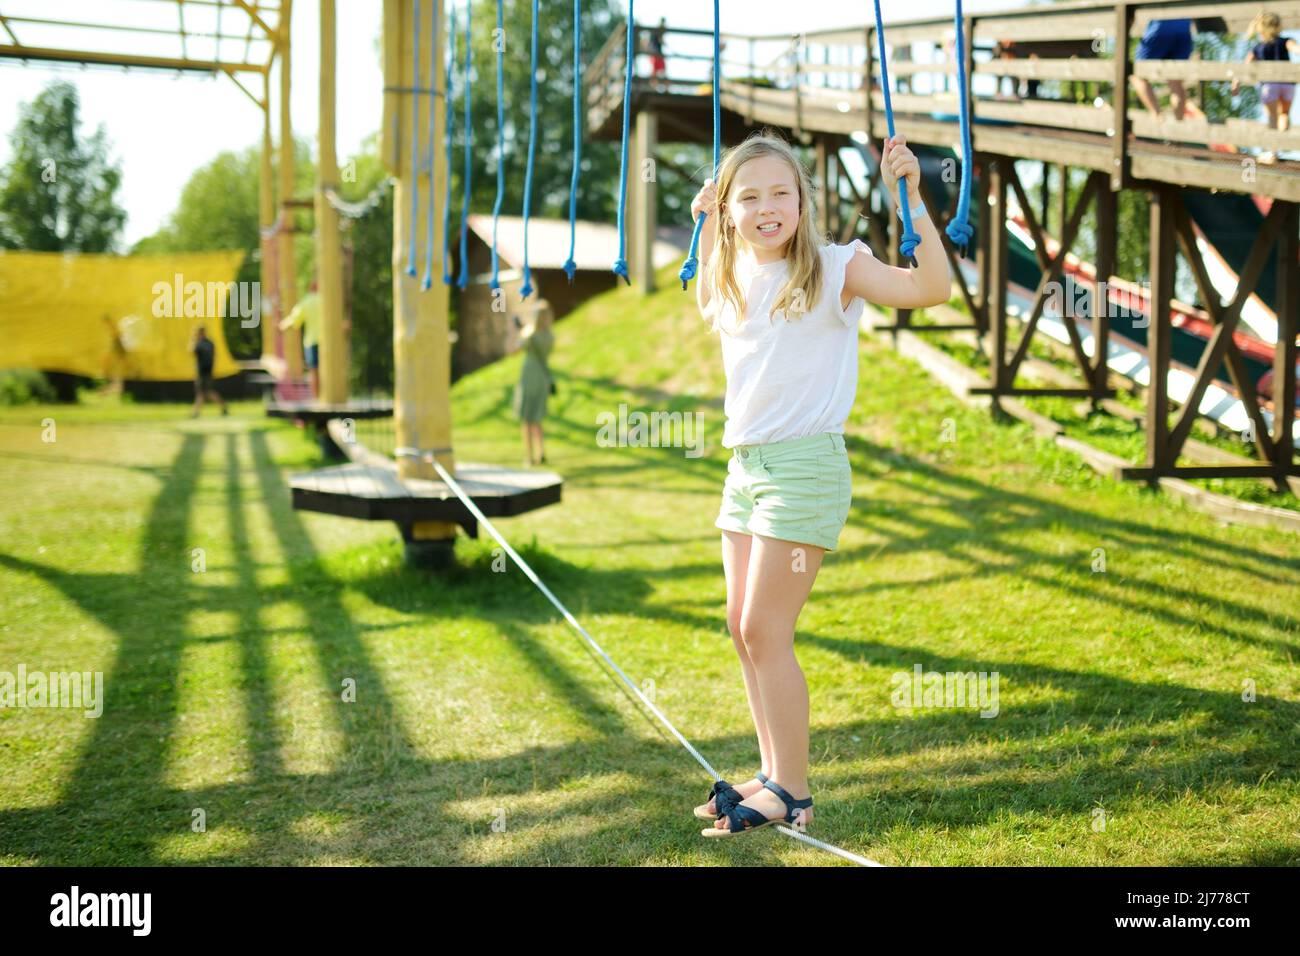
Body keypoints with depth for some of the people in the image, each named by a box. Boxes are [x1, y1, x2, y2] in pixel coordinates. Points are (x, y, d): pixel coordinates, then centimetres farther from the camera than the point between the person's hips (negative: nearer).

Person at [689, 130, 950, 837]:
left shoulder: (833, 269, -9)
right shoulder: (734, 280, 10)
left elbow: (930, 288, -19)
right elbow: (707, 301, 36)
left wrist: (909, 198, -23)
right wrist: (703, 228, 24)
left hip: (804, 465, -7)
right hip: (744, 463, 8)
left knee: (765, 631, -8)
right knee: (742, 628, 10)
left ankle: (793, 794, 2)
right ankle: (773, 776, 21)